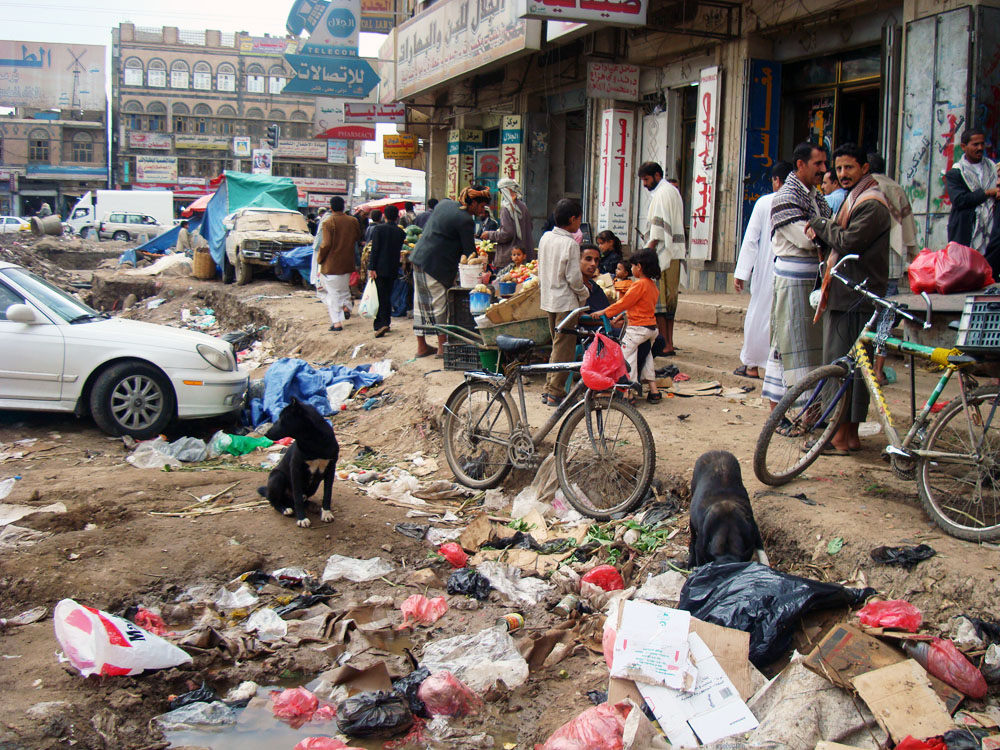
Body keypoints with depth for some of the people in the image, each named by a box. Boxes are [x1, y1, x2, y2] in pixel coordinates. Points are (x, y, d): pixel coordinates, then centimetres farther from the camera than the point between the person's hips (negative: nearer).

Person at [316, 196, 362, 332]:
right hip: (347, 263, 5)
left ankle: (337, 322, 0)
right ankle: (346, 306, 7)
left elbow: (326, 244, -17)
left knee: (333, 292, 2)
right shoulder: (352, 221, 1)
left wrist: (319, 260, -4)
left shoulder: (328, 223, -14)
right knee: (344, 288, 27)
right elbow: (357, 238, 10)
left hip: (331, 264, -4)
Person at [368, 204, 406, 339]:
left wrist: (371, 268, -11)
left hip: (380, 268, -4)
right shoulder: (401, 232, 3)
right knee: (388, 296, 14)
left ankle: (382, 324, -15)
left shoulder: (379, 229, -8)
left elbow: (375, 249, -11)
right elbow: (399, 250, 8)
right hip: (393, 269, 4)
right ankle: (386, 322, 19)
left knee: (382, 296, -3)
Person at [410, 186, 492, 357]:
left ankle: (421, 346, 20)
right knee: (439, 305, -1)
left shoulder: (444, 204, 11)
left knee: (422, 303, 12)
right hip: (435, 265, -9)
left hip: (418, 258, 9)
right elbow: (470, 251, -12)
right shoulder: (466, 220, -15)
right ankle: (443, 347, 6)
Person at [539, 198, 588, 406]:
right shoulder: (570, 243, -17)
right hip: (566, 301, -8)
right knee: (564, 348, -1)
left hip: (548, 299, 8)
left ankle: (549, 388, 20)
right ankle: (555, 393, 0)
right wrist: (584, 294, -2)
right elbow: (574, 277, -18)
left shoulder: (545, 238, 5)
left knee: (557, 345, 18)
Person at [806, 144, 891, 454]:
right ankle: (851, 434, 18)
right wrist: (821, 234, -1)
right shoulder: (857, 199, 21)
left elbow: (848, 242, -22)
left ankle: (840, 437, -5)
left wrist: (820, 223, -7)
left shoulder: (872, 205, -13)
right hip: (846, 296, 11)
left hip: (854, 298, -10)